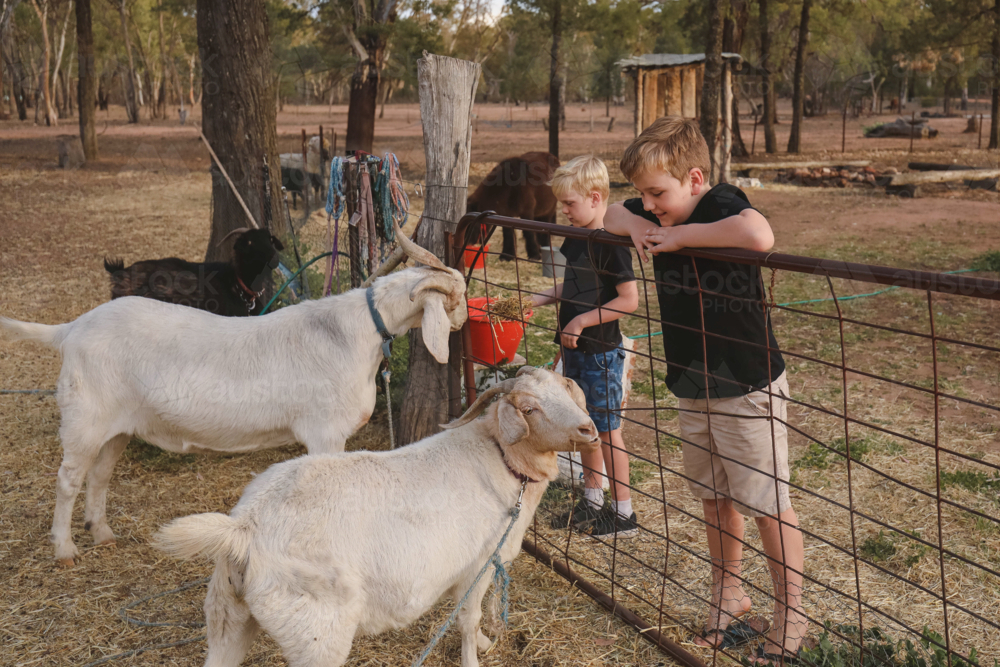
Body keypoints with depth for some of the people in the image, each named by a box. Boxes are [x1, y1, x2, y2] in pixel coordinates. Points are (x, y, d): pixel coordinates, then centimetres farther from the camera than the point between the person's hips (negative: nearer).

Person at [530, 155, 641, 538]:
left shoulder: (612, 245, -18)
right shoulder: (575, 239, 8)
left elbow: (629, 300, -22)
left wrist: (583, 320, -21)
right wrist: (536, 300, 7)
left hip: (601, 352, -9)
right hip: (574, 349, 9)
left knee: (607, 429, 0)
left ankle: (624, 514, 11)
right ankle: (592, 502, 30)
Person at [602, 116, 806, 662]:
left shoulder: (722, 205, -20)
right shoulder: (661, 217, 1)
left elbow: (759, 236, -43)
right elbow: (611, 215, 19)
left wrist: (680, 236, -30)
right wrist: (634, 225, -5)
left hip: (748, 387, -7)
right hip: (691, 387, 7)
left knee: (767, 502, 4)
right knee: (715, 498, 19)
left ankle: (791, 613, 19)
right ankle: (730, 591, 36)